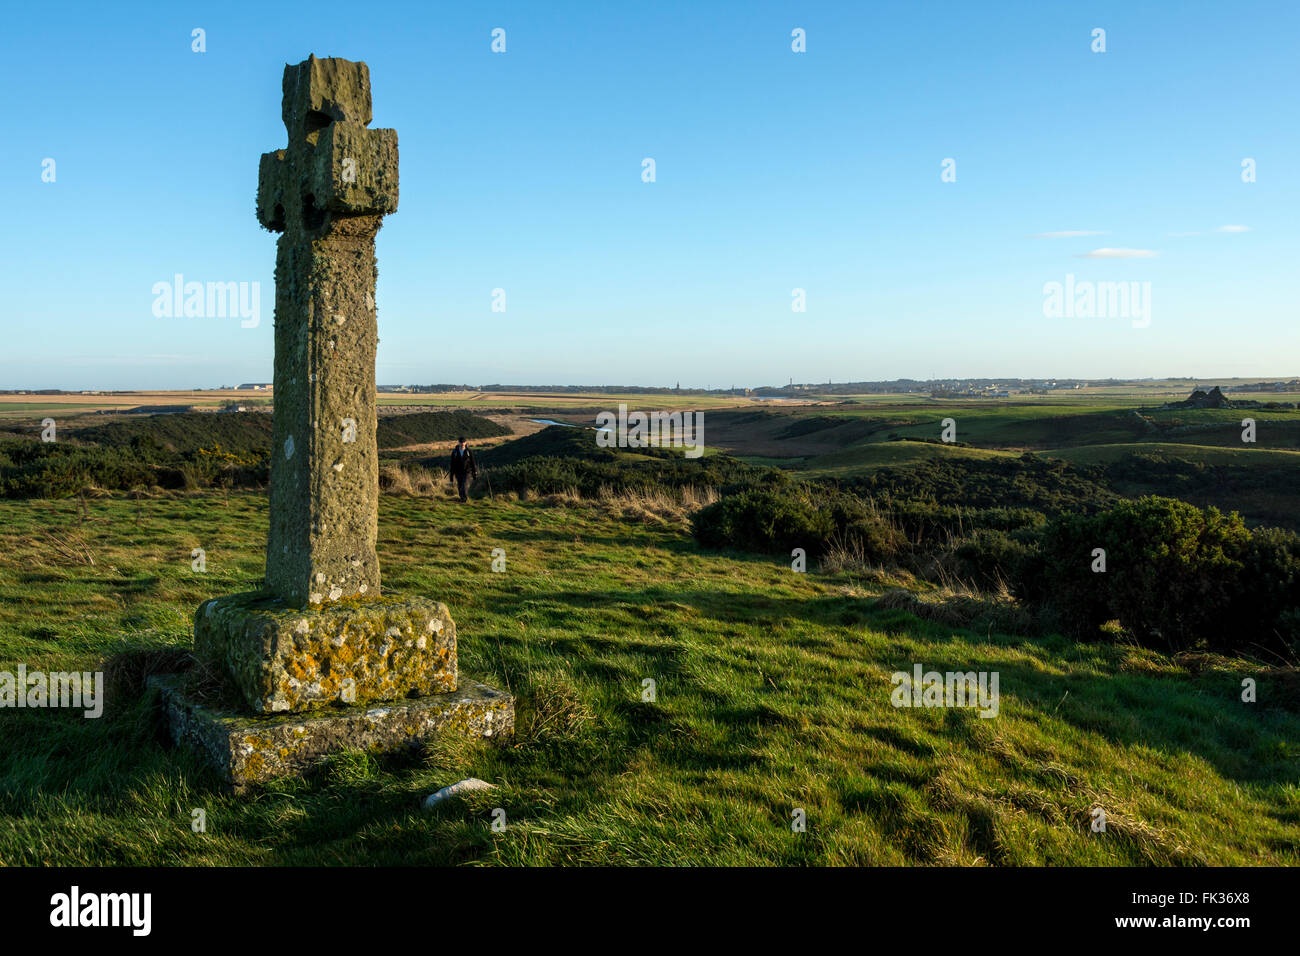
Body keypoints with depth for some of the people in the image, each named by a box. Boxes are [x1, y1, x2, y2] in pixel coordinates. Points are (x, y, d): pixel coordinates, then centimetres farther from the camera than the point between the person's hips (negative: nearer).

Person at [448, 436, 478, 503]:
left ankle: (464, 499, -15)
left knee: (465, 487, -19)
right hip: (458, 473, 2)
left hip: (467, 473, -2)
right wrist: (452, 475, -1)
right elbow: (452, 464, 1)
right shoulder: (454, 452, -2)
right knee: (460, 488, 8)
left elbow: (473, 463, 2)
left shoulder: (469, 452, -3)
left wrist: (474, 474, 2)